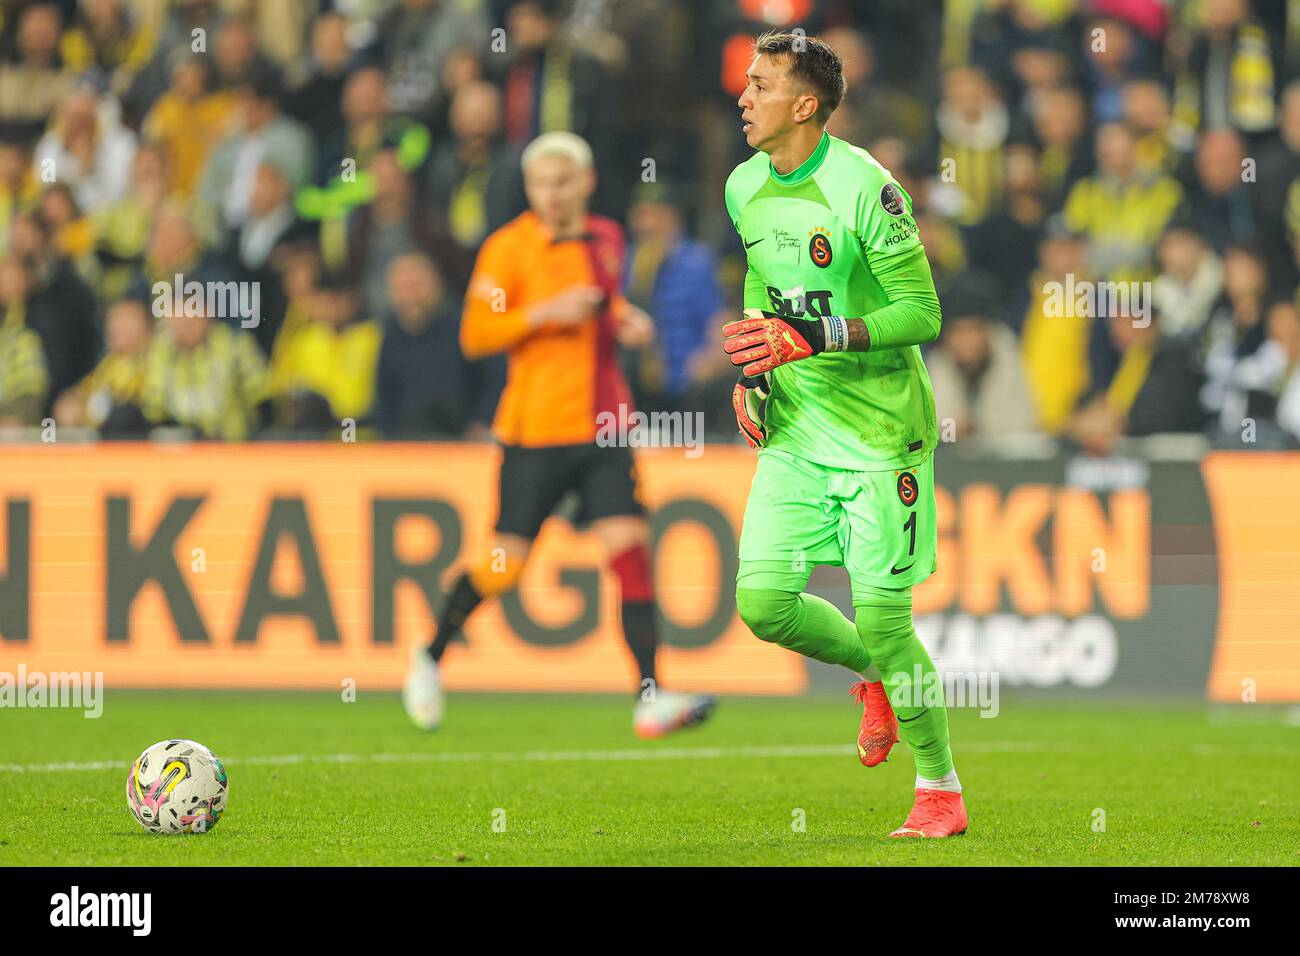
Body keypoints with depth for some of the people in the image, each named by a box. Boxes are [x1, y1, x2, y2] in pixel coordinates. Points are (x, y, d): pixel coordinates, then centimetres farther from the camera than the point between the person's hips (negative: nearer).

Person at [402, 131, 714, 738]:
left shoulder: (606, 240, 11)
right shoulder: (508, 248, -7)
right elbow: (475, 335, -10)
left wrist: (625, 322, 7)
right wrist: (545, 313, -21)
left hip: (603, 426, 4)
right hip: (535, 431, -4)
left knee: (629, 546, -9)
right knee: (507, 562, 1)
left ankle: (651, 698, -13)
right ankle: (431, 656, 27)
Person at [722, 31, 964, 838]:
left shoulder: (862, 188, -17)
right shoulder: (744, 188, 6)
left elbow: (922, 313, -16)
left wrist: (810, 338, -24)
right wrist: (752, 372, 8)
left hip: (879, 431, -6)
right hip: (794, 430, 6)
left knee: (883, 622, -7)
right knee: (763, 603, -5)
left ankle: (942, 793, 11)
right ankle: (875, 675, 25)